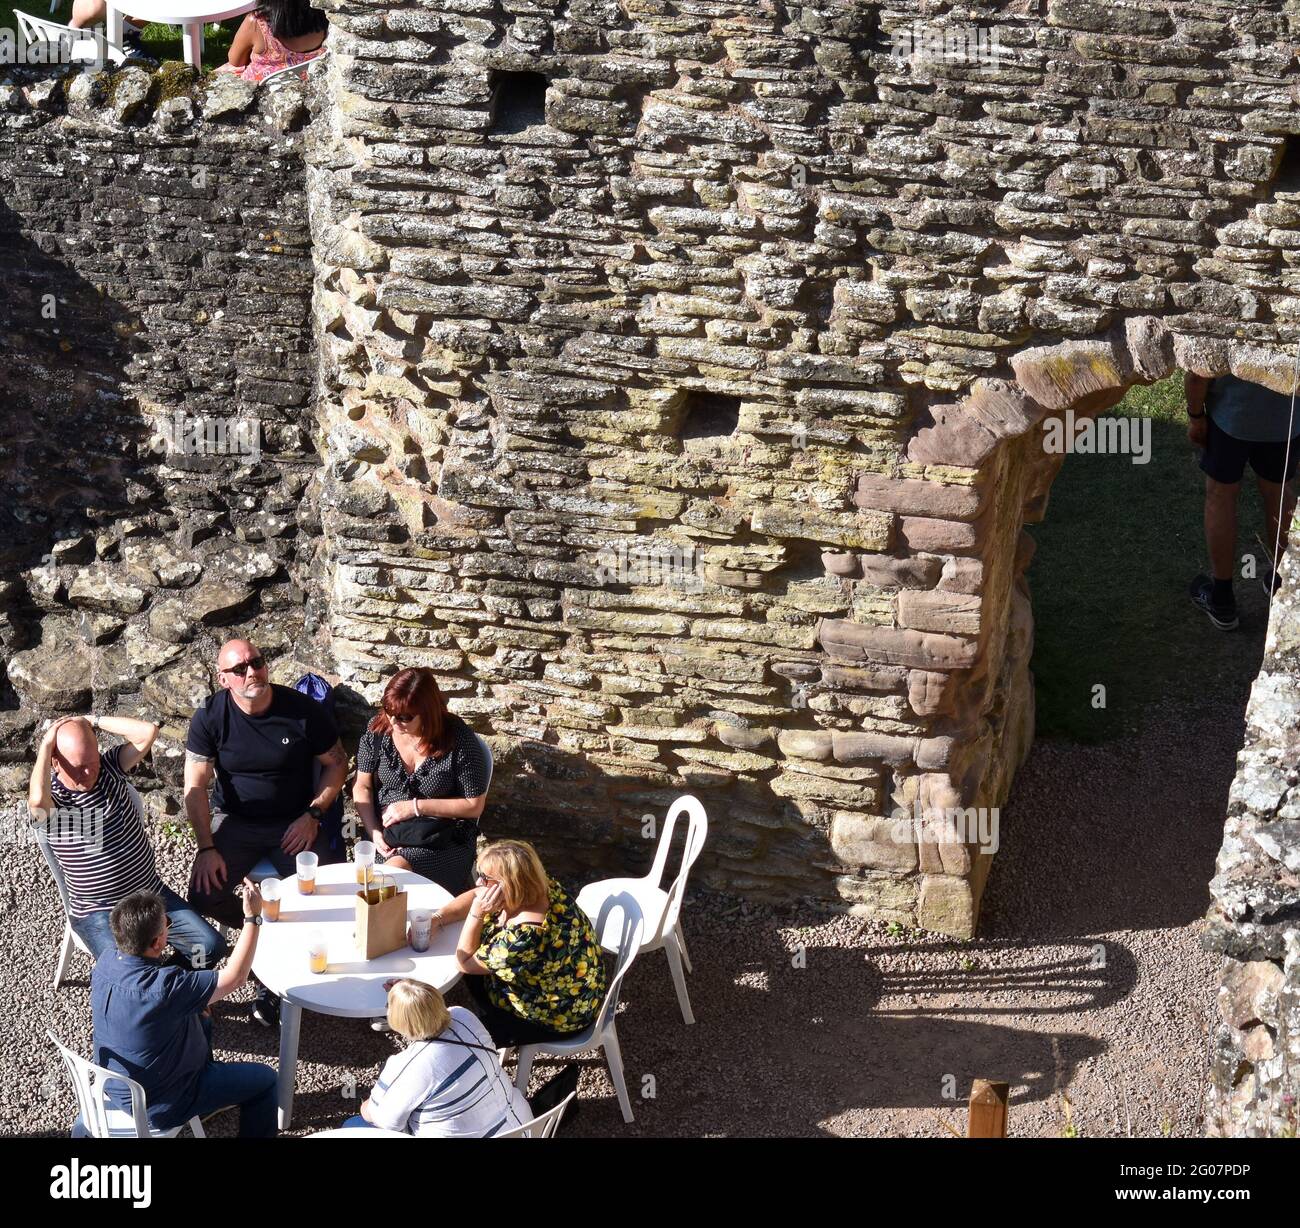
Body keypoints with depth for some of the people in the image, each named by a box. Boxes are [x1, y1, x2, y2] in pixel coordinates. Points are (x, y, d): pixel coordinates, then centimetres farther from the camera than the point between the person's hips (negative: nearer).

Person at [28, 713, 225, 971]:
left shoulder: (109, 766, -2)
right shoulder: (51, 795, -15)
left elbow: (148, 731, -15)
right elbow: (37, 802, -42)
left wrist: (93, 721, -15)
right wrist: (46, 745, -27)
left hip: (151, 893, 5)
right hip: (97, 913, -5)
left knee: (211, 946, -6)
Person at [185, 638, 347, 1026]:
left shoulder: (304, 711, -11)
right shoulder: (210, 717, -10)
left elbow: (337, 763, 2)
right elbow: (196, 786, -7)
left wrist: (312, 814, -9)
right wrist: (207, 848, -14)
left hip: (294, 822, 0)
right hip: (235, 820, 0)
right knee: (204, 895, -21)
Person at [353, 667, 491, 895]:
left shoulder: (458, 738, -12)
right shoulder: (378, 731, -2)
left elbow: (474, 805, -6)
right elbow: (362, 788, 8)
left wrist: (415, 807, -11)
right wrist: (374, 832, -8)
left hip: (444, 841, -4)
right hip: (388, 834, 4)